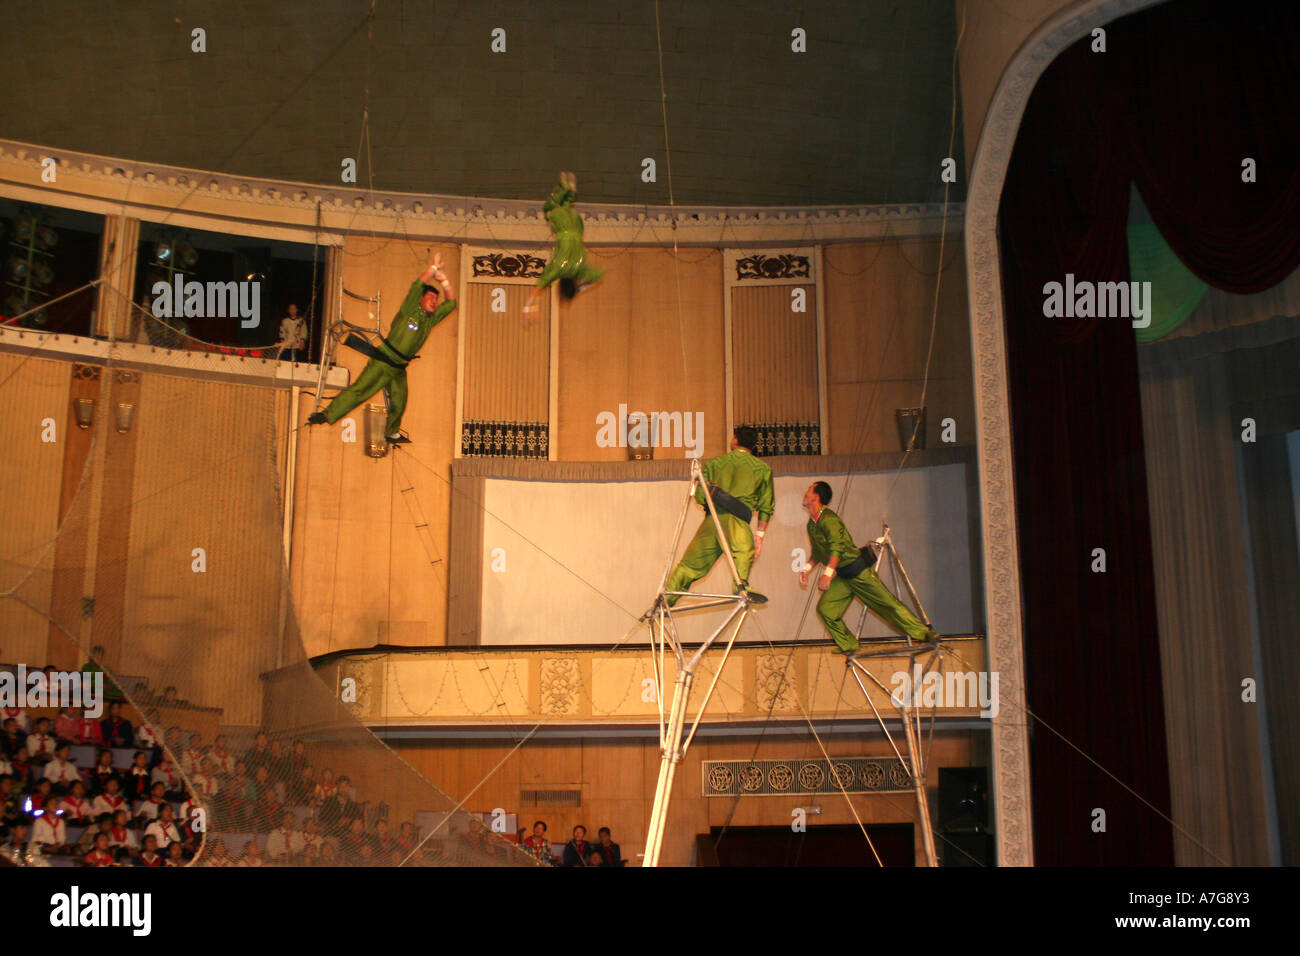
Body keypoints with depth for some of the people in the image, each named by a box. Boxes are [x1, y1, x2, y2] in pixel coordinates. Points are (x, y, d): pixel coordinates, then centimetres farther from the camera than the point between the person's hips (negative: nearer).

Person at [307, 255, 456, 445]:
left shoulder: (430, 319, 12)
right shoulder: (409, 311, -6)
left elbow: (450, 303, 20)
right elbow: (417, 285, -18)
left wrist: (444, 282, 8)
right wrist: (434, 267, -13)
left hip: (399, 370, 7)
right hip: (382, 363, -7)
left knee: (399, 404, 11)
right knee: (359, 390, -16)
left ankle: (392, 432, 33)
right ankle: (327, 415, -19)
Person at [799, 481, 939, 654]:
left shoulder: (828, 518, -18)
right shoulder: (811, 524, 12)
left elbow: (837, 546, -27)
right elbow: (818, 553, 23)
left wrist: (828, 573, -33)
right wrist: (806, 569, 10)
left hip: (858, 570, -9)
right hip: (842, 576, 9)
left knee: (886, 602, -5)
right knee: (825, 608, -2)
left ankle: (923, 633, 4)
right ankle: (848, 646, 9)